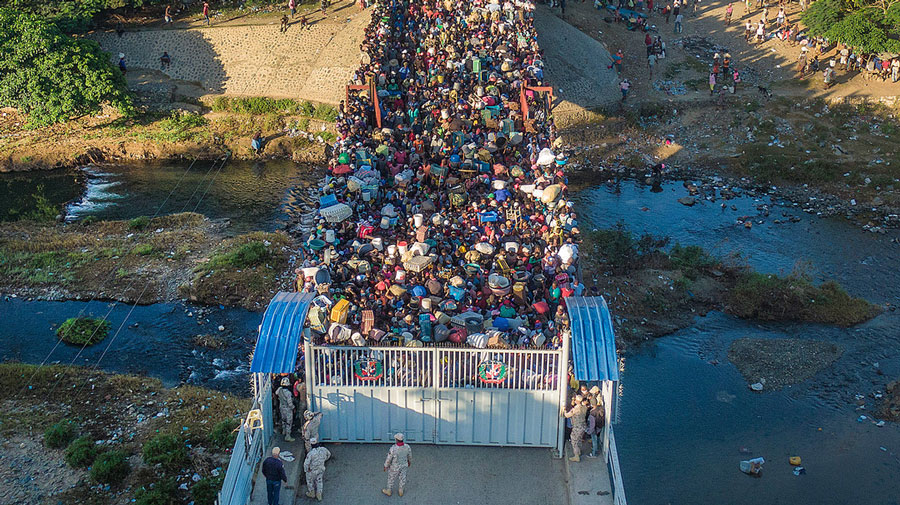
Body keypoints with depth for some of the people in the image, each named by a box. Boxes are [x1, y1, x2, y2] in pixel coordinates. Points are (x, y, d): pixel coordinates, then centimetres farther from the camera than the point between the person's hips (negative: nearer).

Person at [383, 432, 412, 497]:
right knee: (402, 478, 24)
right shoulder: (407, 447, -24)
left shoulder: (393, 448, -37)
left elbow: (389, 458, -24)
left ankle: (389, 491, 43)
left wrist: (386, 466, -5)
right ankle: (400, 491, 44)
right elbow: (410, 455, -3)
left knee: (391, 479, 22)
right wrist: (409, 461, 18)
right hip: (404, 465, 3)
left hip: (395, 467, -3)